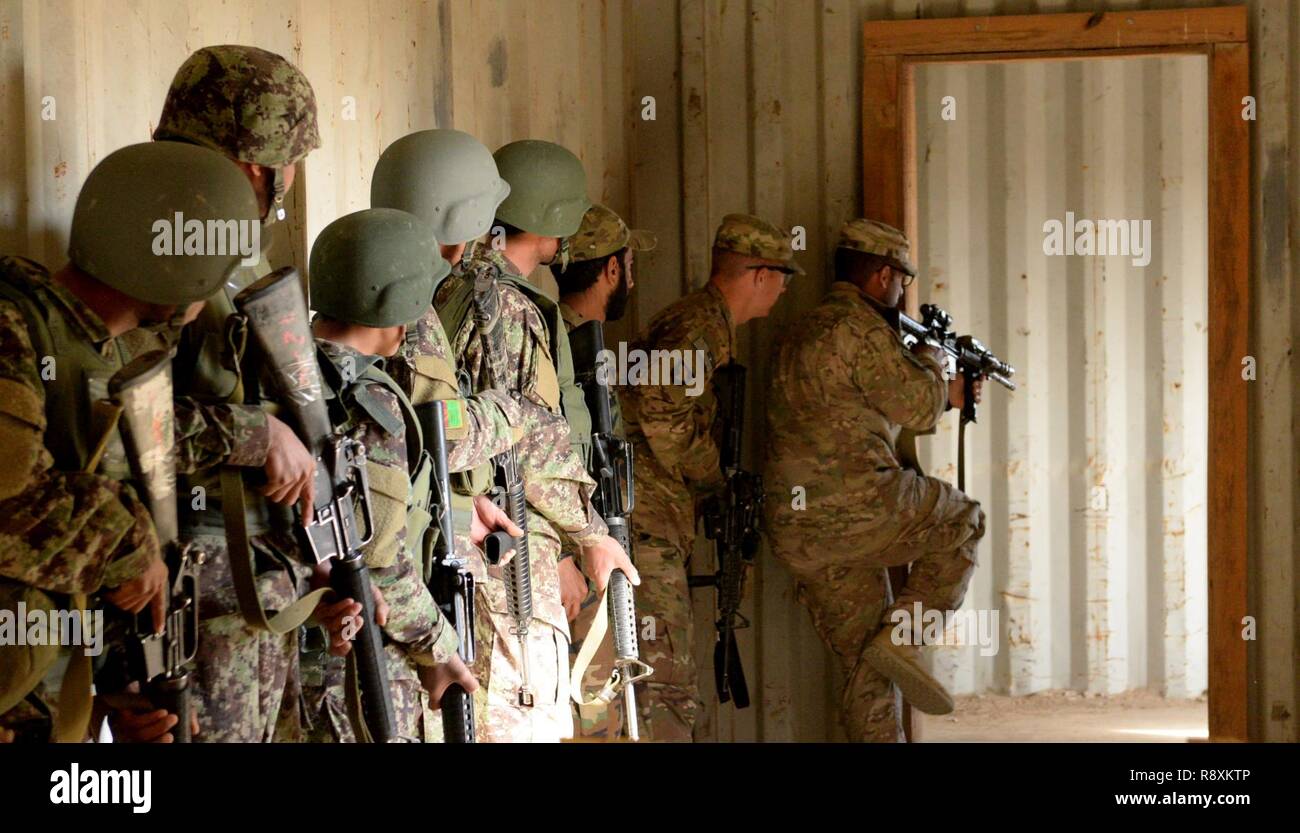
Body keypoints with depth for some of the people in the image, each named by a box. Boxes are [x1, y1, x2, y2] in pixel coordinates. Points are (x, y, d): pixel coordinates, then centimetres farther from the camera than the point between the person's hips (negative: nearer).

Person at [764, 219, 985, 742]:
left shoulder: (804, 333, 22)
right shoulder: (860, 328, -9)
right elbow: (916, 407, -8)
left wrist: (948, 398, 37)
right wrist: (931, 360, 12)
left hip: (795, 535, 9)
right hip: (858, 510, -9)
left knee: (864, 661, 14)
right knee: (962, 524, 15)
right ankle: (902, 634, 0)